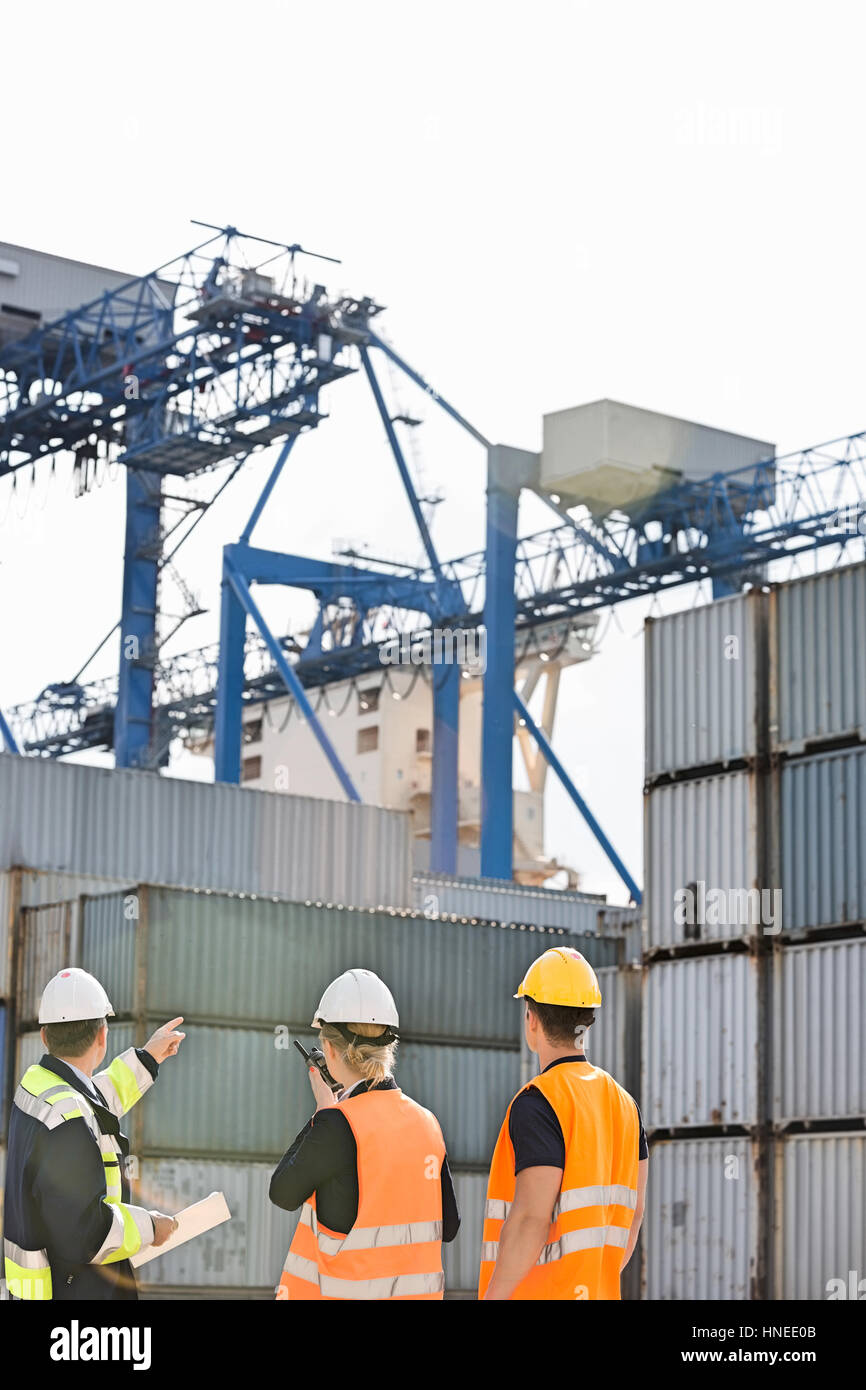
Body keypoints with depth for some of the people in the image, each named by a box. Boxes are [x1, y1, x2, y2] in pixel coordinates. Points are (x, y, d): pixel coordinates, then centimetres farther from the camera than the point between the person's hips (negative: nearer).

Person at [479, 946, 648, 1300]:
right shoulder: (622, 1102, 11)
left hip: (538, 1296, -8)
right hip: (596, 1293, 8)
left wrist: (492, 1300, -17)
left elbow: (532, 1217, -21)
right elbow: (633, 1211, 15)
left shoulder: (537, 1104, -15)